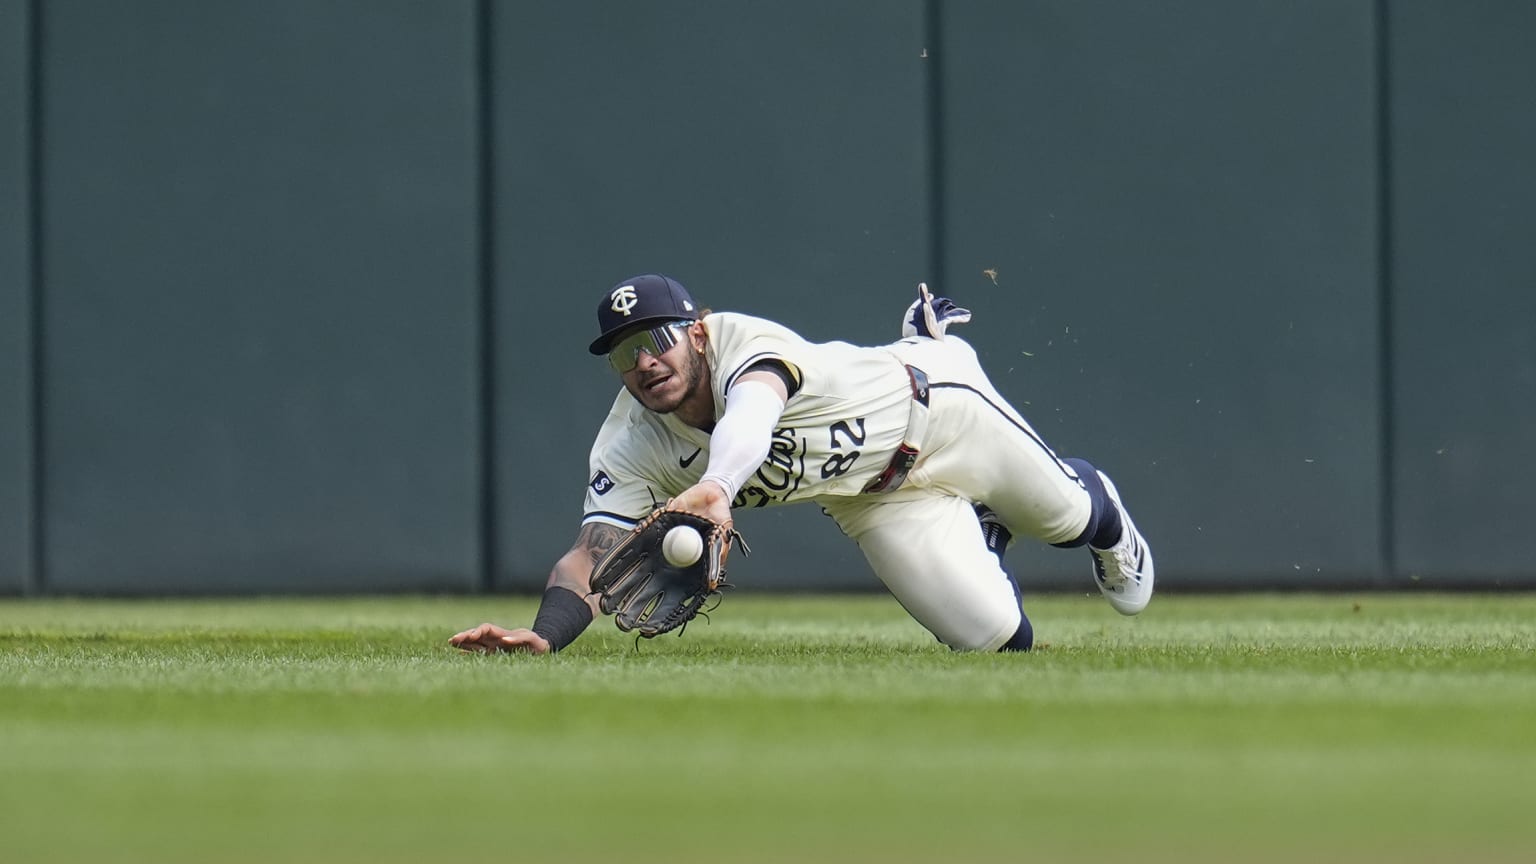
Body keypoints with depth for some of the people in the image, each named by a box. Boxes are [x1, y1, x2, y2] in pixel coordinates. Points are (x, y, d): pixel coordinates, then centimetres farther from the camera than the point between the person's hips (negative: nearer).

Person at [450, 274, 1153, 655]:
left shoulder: (746, 344, -41)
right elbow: (591, 557, -32)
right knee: (995, 635, -4)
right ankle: (982, 527, 32)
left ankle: (1104, 514, 59)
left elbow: (751, 414, -64)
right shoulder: (631, 449, -25)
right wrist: (542, 635, -55)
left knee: (1064, 514, 18)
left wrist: (717, 484, -87)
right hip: (875, 506, 3)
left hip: (927, 400, -3)